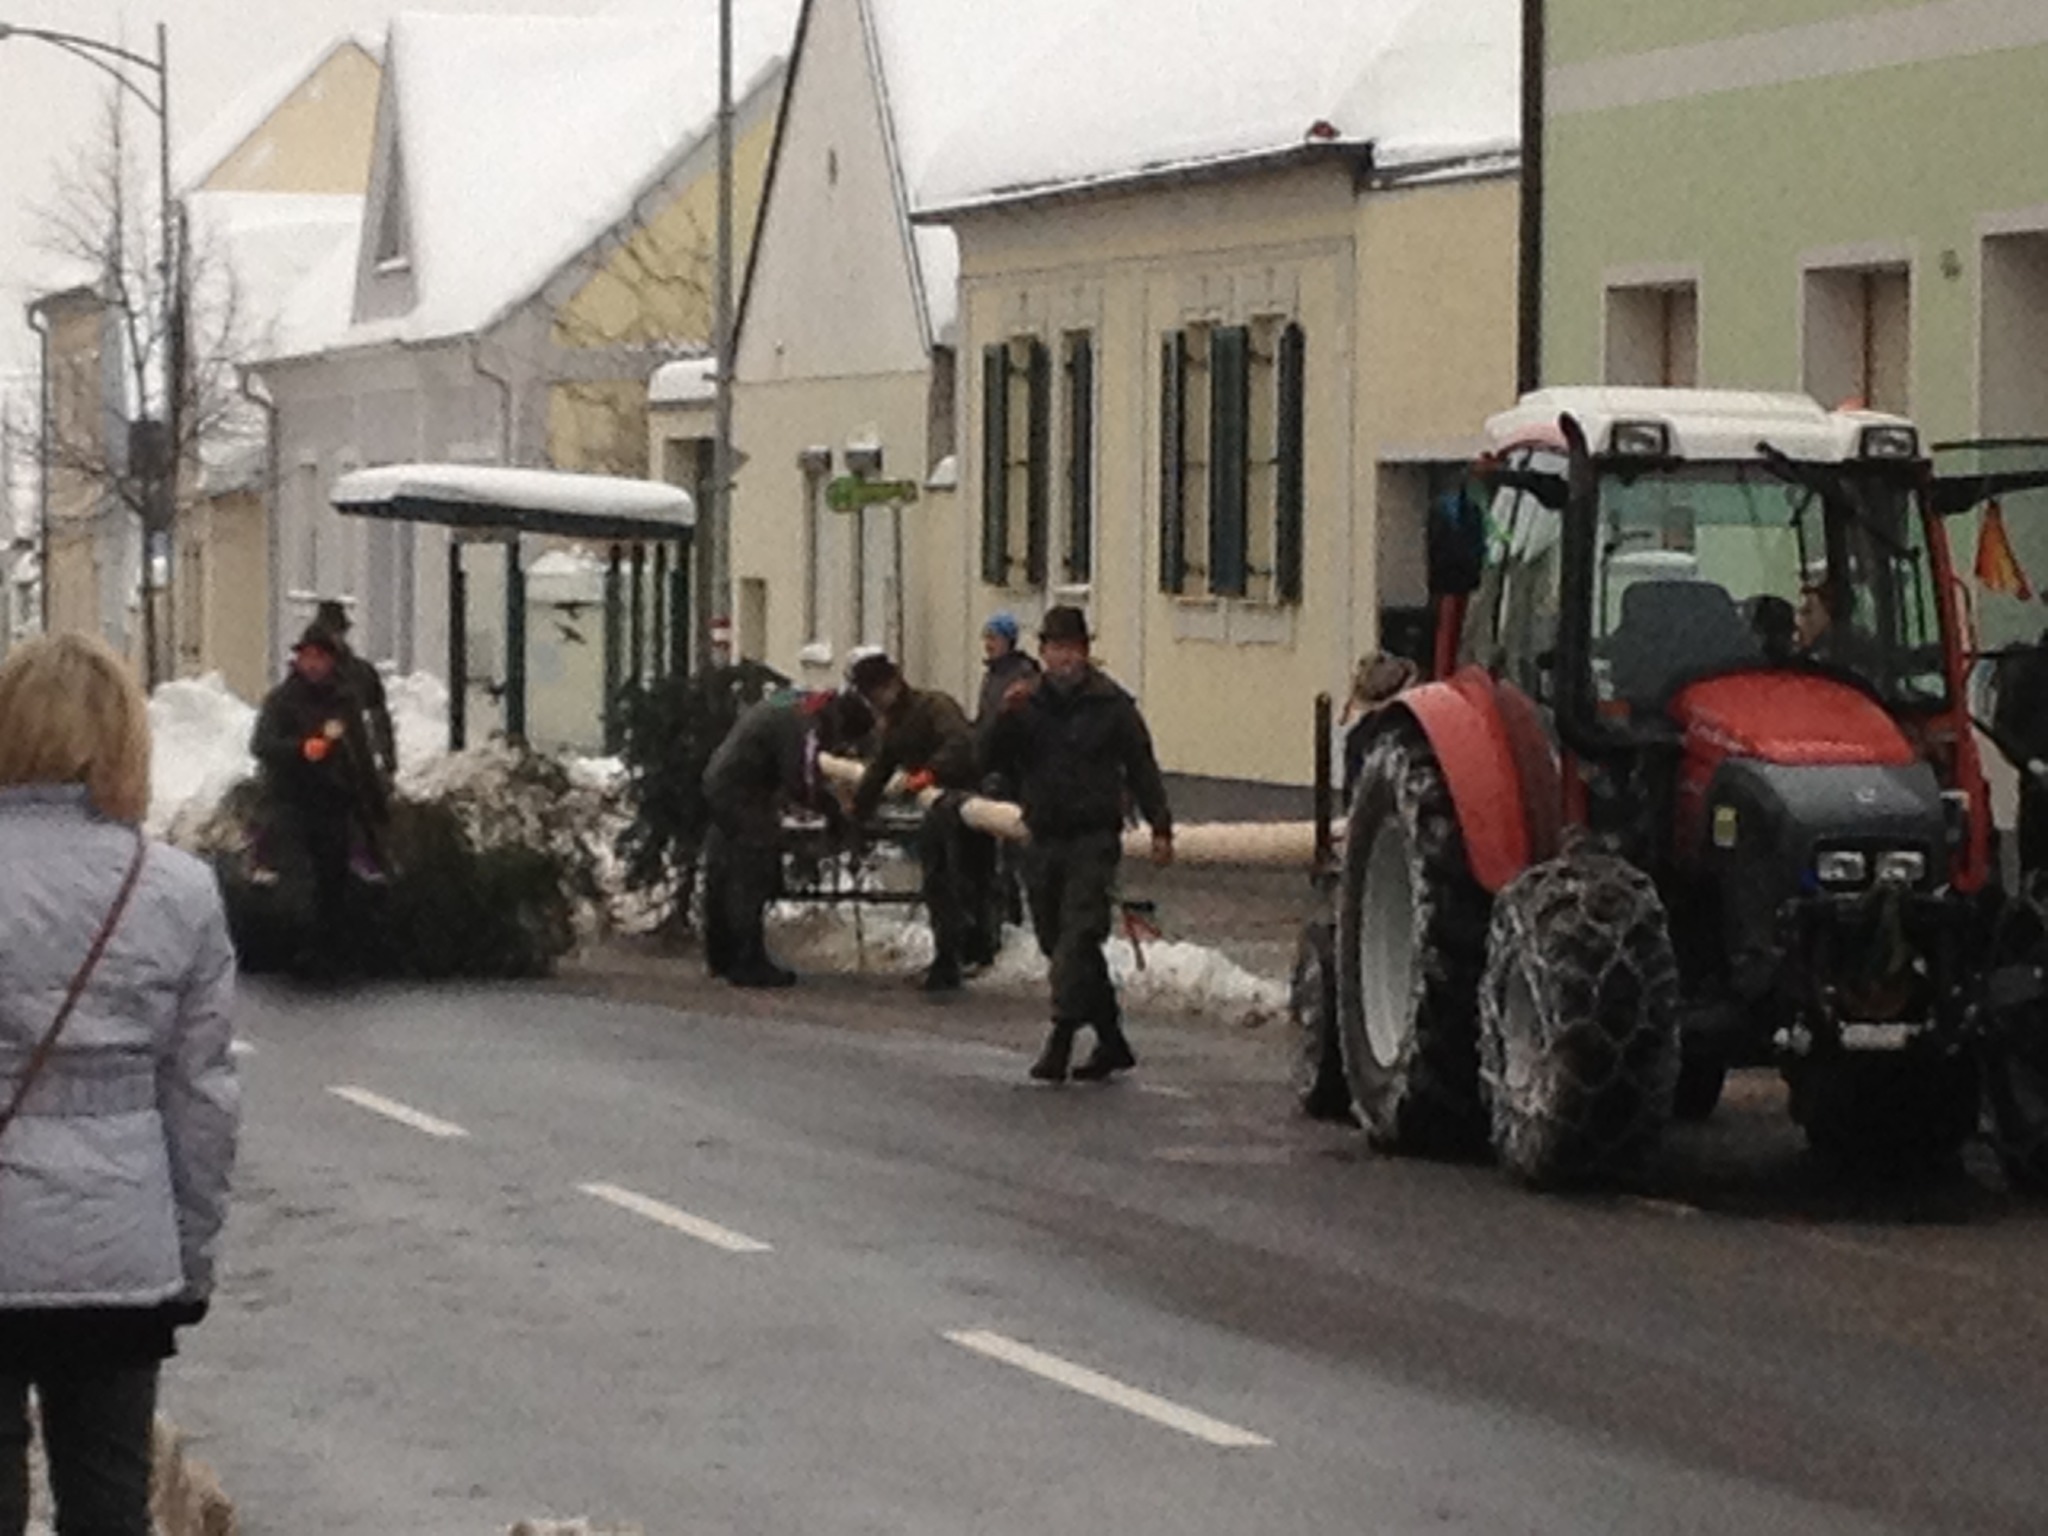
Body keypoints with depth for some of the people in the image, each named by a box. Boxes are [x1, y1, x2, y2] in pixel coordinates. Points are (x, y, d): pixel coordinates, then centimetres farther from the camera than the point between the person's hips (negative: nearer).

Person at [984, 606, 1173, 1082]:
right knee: (1055, 940, 8)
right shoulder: (1027, 703, 8)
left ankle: (1061, 1039, -19)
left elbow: (1141, 768, 1)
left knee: (1077, 939, -15)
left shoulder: (1111, 704, -1)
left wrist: (1160, 828, -5)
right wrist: (1005, 716, -13)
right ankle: (1111, 1039, 19)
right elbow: (995, 761, 4)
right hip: (1044, 839, 5)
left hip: (1094, 839, -5)